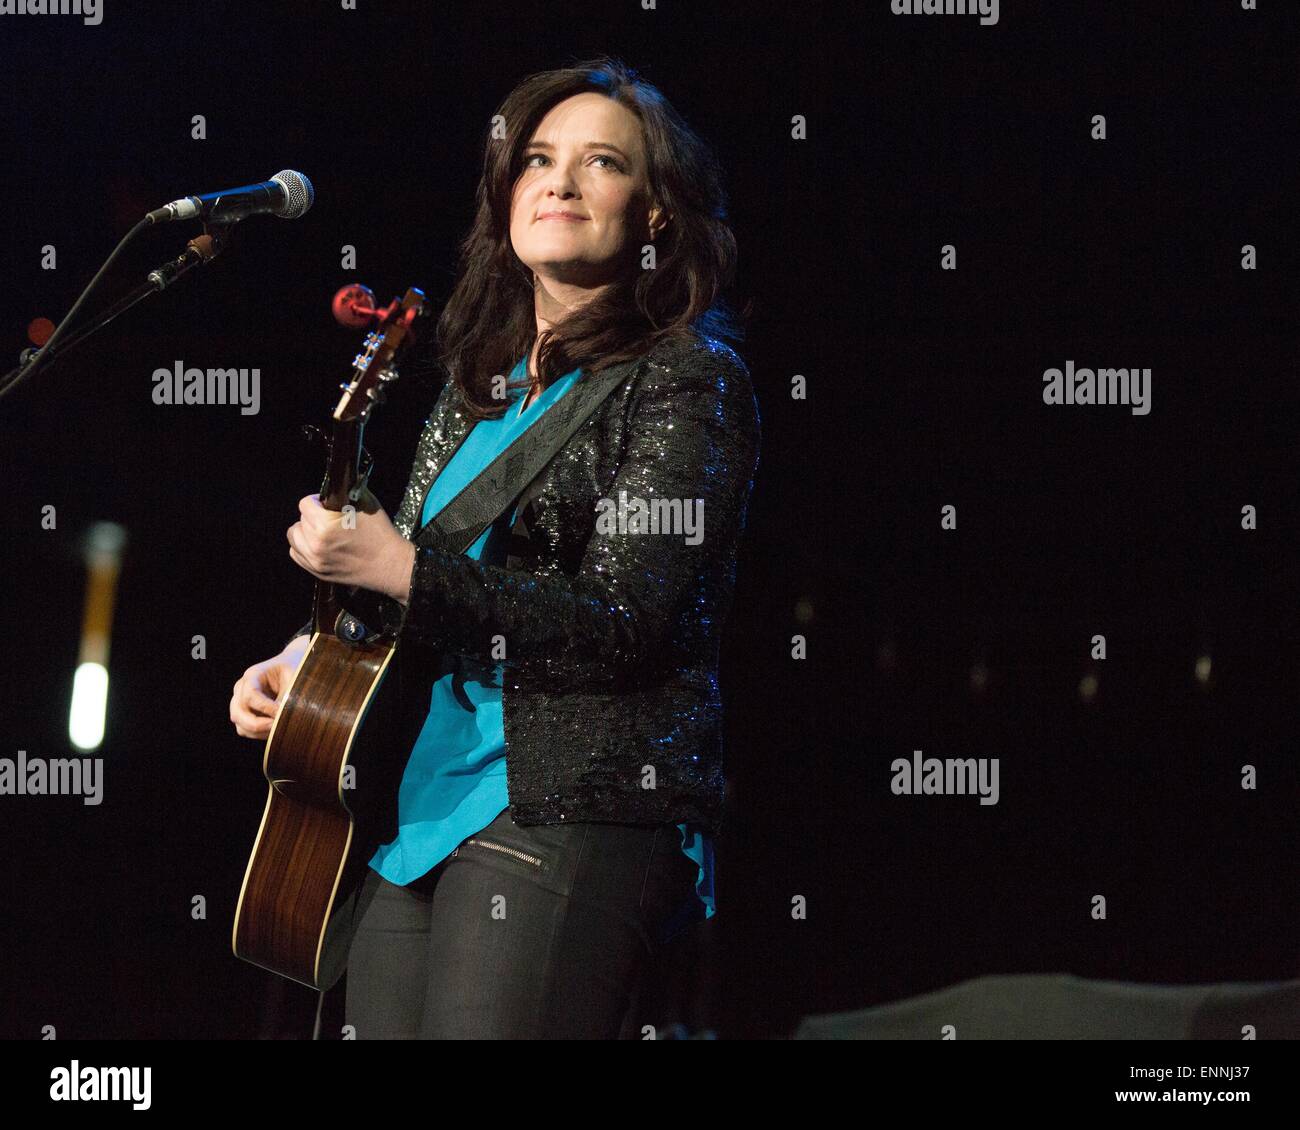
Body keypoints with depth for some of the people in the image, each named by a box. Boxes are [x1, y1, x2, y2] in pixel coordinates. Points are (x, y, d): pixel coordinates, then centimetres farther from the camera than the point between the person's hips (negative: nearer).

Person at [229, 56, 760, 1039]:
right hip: (423, 808, 7)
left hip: (569, 812, -7)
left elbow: (622, 628, -14)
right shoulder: (482, 385, 20)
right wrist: (306, 661, 11)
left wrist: (400, 570, -18)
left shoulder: (688, 380, -3)